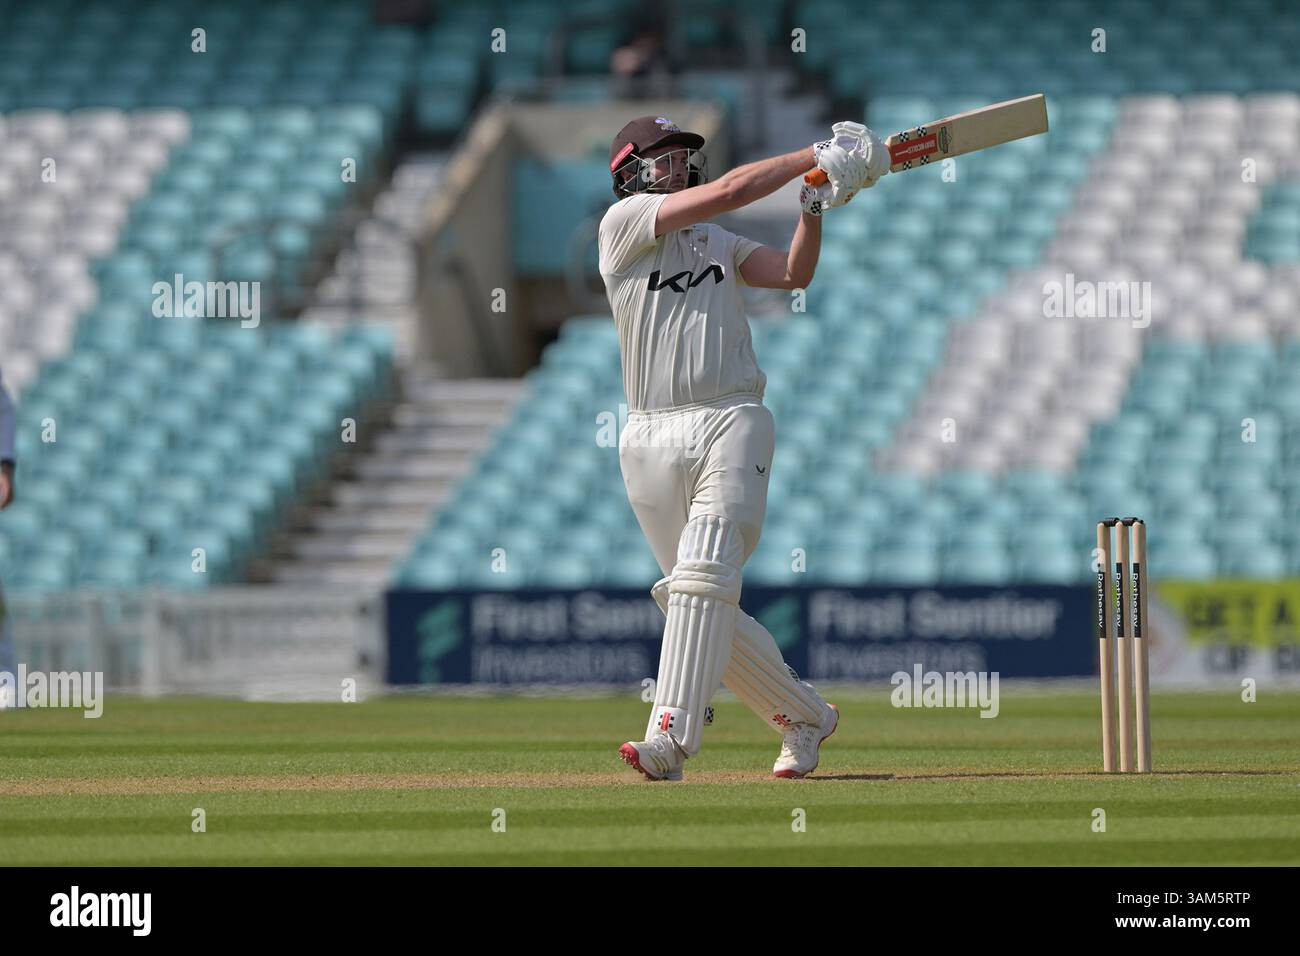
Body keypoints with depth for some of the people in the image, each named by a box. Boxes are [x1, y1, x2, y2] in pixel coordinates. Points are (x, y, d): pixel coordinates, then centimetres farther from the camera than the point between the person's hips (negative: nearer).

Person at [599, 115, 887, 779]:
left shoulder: (721, 244, 22)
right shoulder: (624, 223, 4)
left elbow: (794, 273, 7)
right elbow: (730, 190, -4)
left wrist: (815, 207, -6)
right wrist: (816, 157, -1)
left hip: (732, 422, 1)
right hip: (652, 439, -1)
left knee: (702, 578, -19)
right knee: (692, 601, 1)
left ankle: (670, 741, -28)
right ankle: (805, 717, 20)